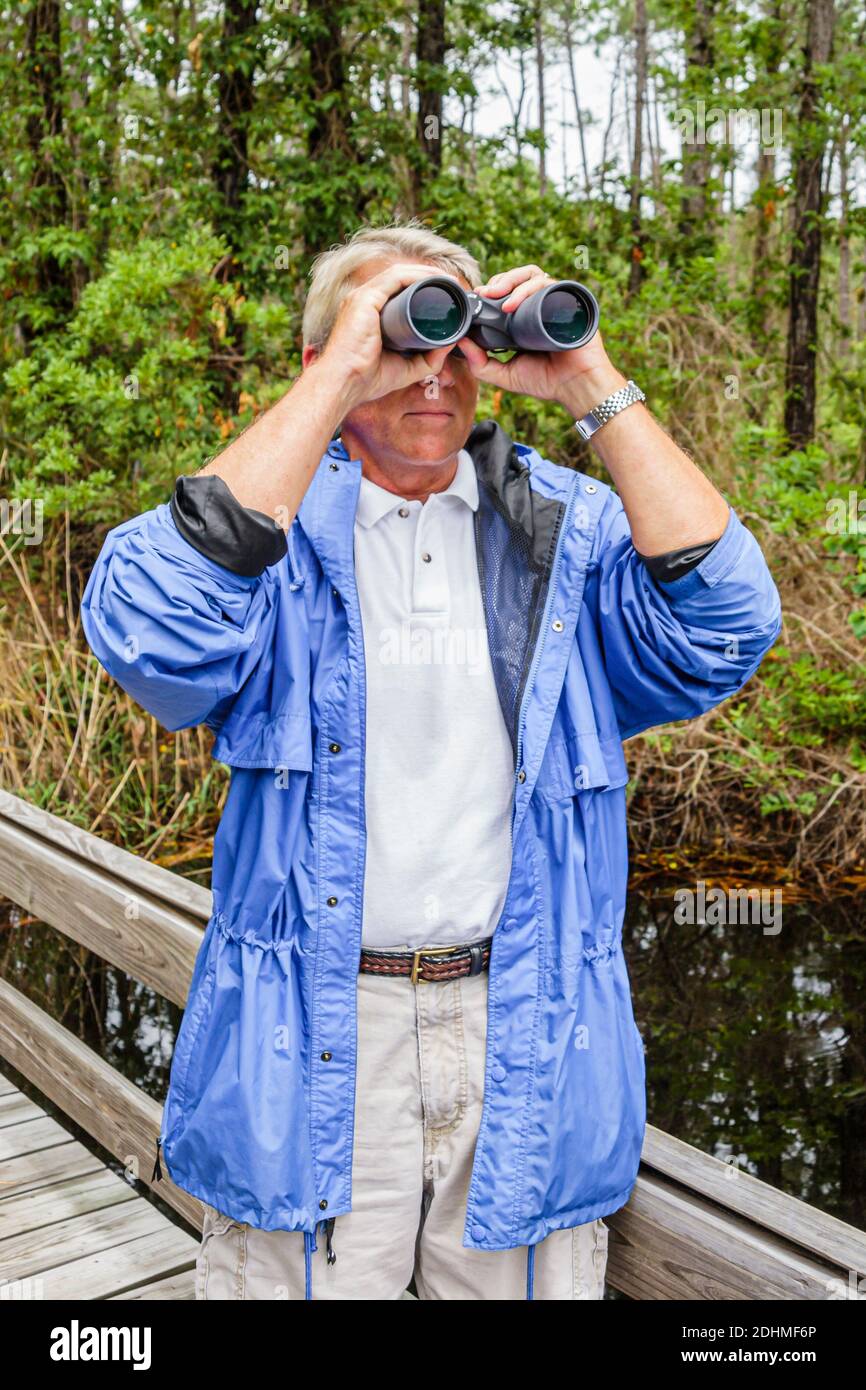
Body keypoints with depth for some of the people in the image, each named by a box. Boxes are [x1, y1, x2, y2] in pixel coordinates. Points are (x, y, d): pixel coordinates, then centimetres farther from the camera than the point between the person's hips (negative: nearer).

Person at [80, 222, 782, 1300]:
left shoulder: (565, 522, 5)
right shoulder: (274, 517, 0)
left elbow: (723, 631, -11)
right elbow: (153, 632, -22)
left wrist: (596, 390, -11)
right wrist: (335, 382, -18)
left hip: (530, 1047, 2)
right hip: (305, 1051, -1)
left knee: (526, 1275, 17)